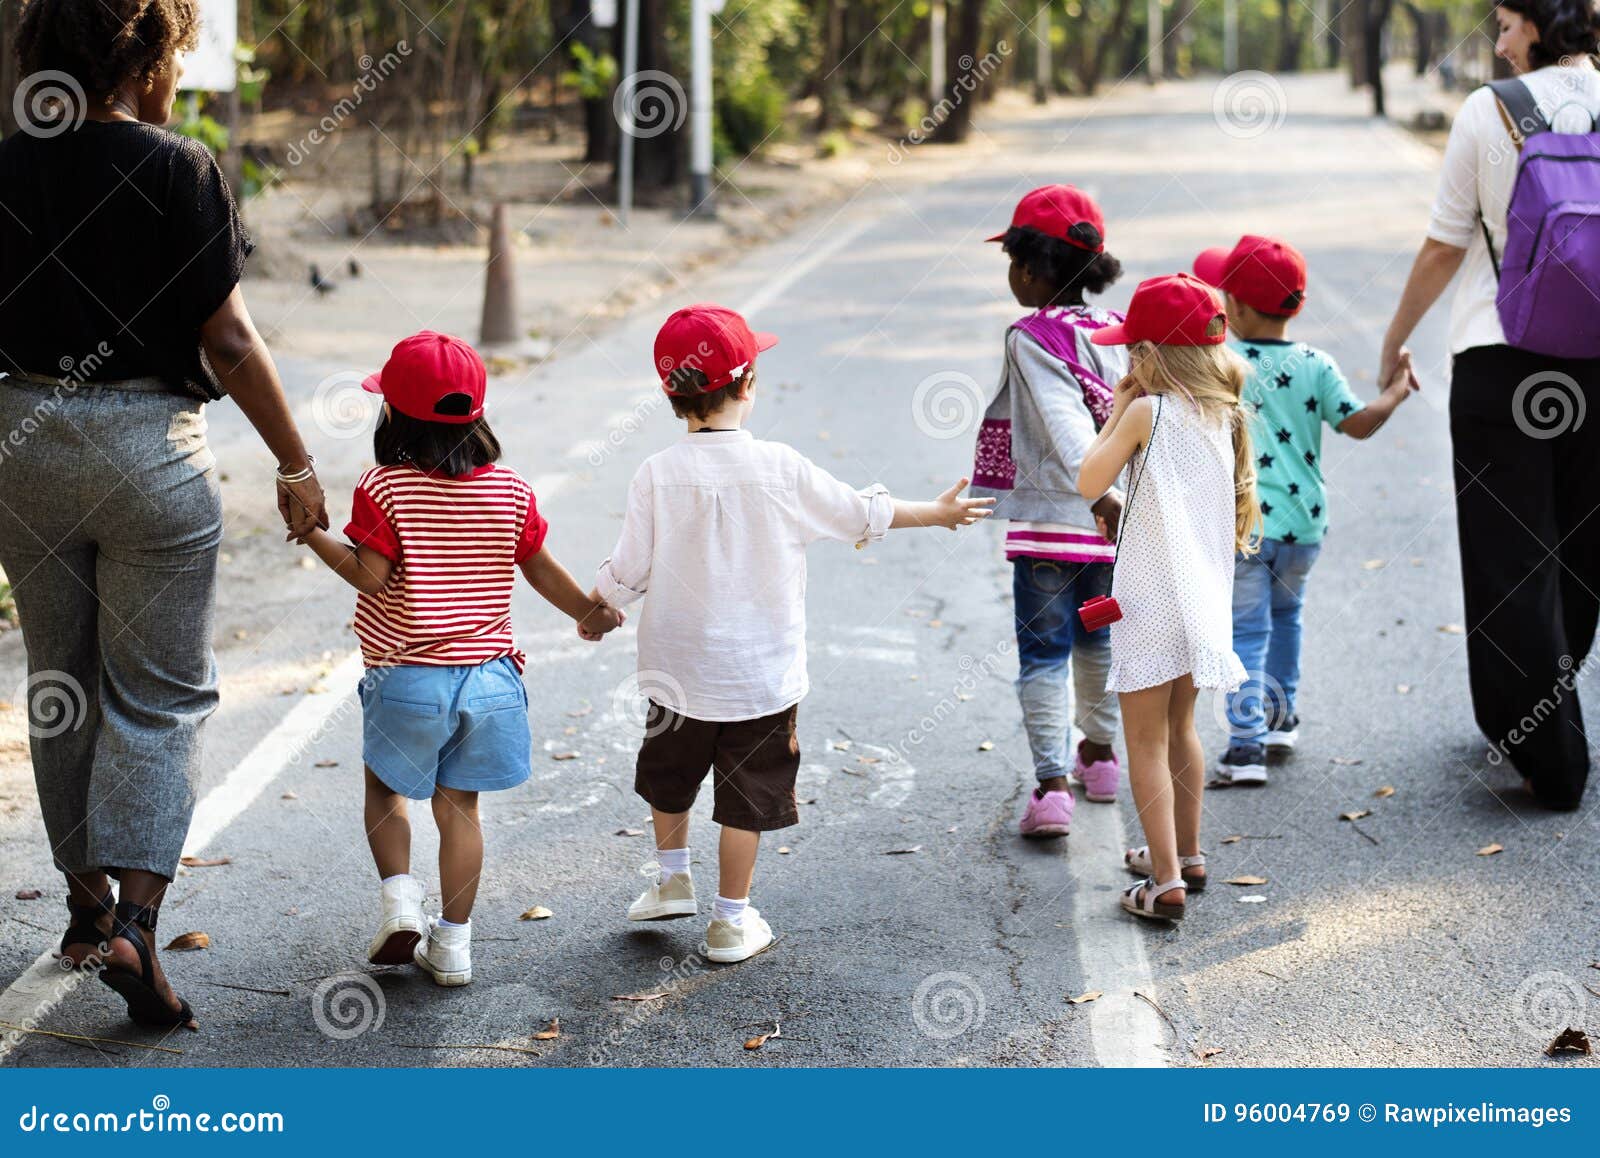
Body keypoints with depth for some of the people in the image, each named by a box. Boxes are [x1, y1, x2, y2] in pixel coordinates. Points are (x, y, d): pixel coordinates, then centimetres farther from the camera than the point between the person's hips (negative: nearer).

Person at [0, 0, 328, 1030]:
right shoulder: (179, 169, -11)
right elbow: (229, 342, -11)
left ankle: (88, 904, 28)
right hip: (149, 444, -4)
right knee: (160, 693, 4)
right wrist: (295, 463, -3)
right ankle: (134, 921, -8)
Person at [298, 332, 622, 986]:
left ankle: (400, 897, 1)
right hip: (487, 674, 3)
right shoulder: (511, 492, 1)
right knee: (459, 806, 11)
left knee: (386, 787, 19)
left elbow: (370, 577, -15)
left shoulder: (384, 489, -11)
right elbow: (541, 569, 10)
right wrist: (590, 612, 26)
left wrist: (313, 535, -4)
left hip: (406, 677, -3)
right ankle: (452, 943, 14)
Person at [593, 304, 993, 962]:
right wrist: (940, 512, 17)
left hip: (679, 666, 2)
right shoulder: (780, 469, -13)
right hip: (761, 673, -1)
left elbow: (627, 573, -7)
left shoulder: (657, 476, -12)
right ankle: (732, 920, 17)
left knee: (669, 775, 25)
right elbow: (864, 514, 0)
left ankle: (672, 878, 40)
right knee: (747, 796, 10)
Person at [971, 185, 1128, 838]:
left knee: (1043, 654, -1)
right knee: (1097, 641, 24)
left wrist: (1098, 494, -37)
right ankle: (1099, 754, 39)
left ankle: (1051, 785, -9)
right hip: (1114, 522, 6)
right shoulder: (1119, 333, 4)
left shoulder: (1031, 337, -14)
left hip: (1049, 520, -6)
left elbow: (1065, 423, -27)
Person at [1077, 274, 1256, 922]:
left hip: (1151, 601, -7)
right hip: (1205, 597, 7)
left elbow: (1090, 481, -13)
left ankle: (1166, 881, -6)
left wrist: (1117, 412, -3)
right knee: (1179, 729, 23)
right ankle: (1186, 854, 34)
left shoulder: (1147, 412, -14)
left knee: (1146, 742, -2)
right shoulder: (1222, 415, 6)